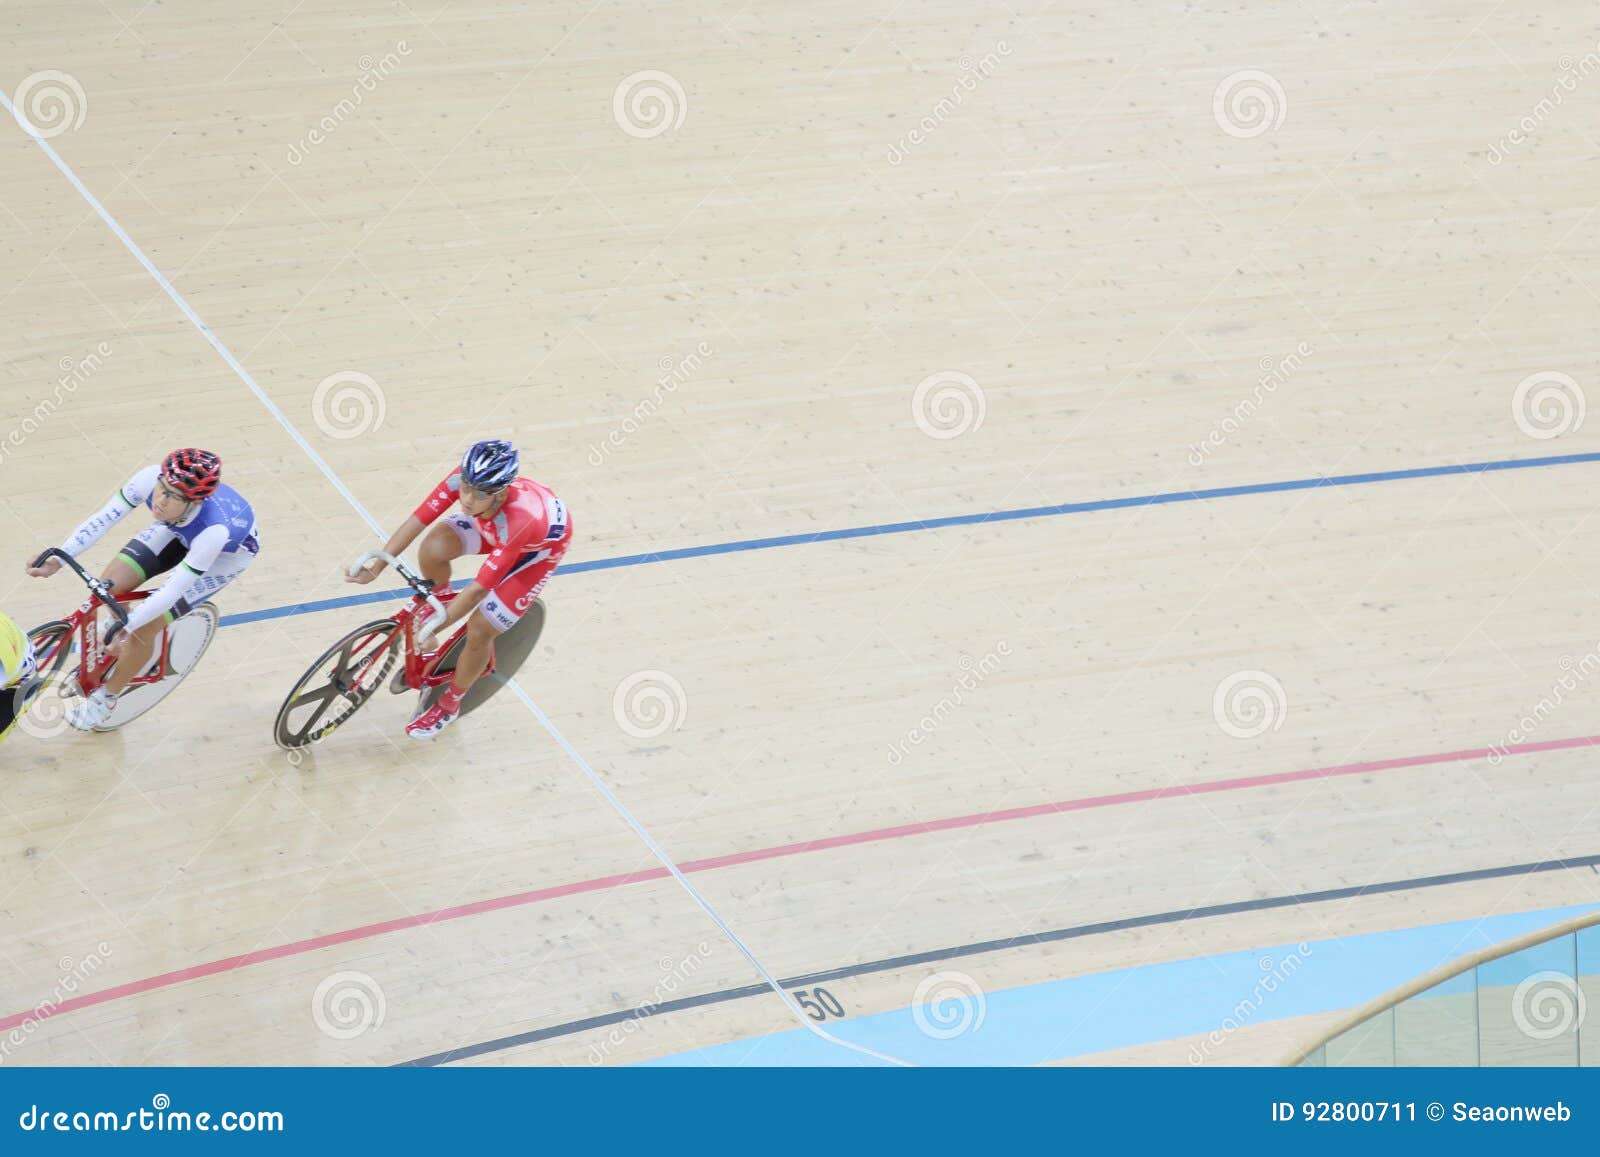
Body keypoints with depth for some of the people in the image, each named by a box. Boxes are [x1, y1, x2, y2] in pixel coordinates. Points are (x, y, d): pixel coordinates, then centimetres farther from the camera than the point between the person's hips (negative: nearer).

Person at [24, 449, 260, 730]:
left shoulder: (215, 530, -45)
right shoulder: (150, 478, -35)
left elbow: (172, 591, -38)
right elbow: (103, 518, -29)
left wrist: (125, 627, -42)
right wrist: (57, 559, -39)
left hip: (229, 548, -5)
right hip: (180, 528, 5)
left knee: (144, 625, -12)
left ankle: (106, 698, 15)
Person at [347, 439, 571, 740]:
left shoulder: (518, 521, -46)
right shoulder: (464, 480, -35)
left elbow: (479, 588, -39)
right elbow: (417, 521, -26)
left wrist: (433, 630, -36)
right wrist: (376, 567, -30)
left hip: (541, 545, -4)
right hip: (492, 523, 5)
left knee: (478, 632, -8)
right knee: (433, 549, -25)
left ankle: (449, 705, 21)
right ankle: (441, 603, 9)